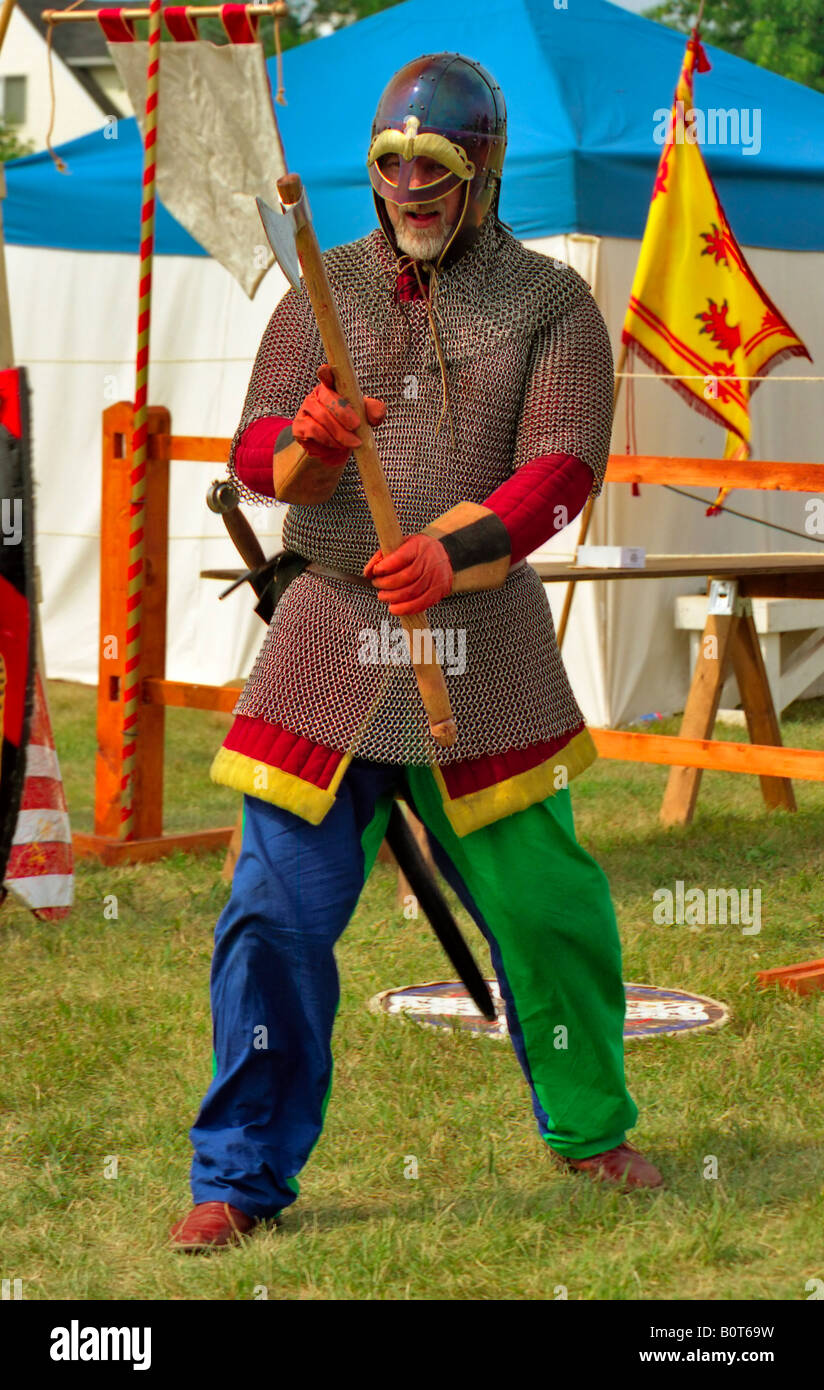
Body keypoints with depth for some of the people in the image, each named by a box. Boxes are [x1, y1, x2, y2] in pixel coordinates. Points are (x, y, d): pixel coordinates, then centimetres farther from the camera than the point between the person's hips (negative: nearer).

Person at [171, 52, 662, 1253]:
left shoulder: (552, 305, 4)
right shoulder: (325, 293, 9)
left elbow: (561, 470, -9)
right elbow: (254, 454, 0)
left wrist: (459, 551, -27)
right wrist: (307, 438, -25)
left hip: (487, 647, 0)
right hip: (331, 635, 1)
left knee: (549, 905, 3)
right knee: (277, 911, -6)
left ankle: (589, 1130, 28)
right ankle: (240, 1179, 5)